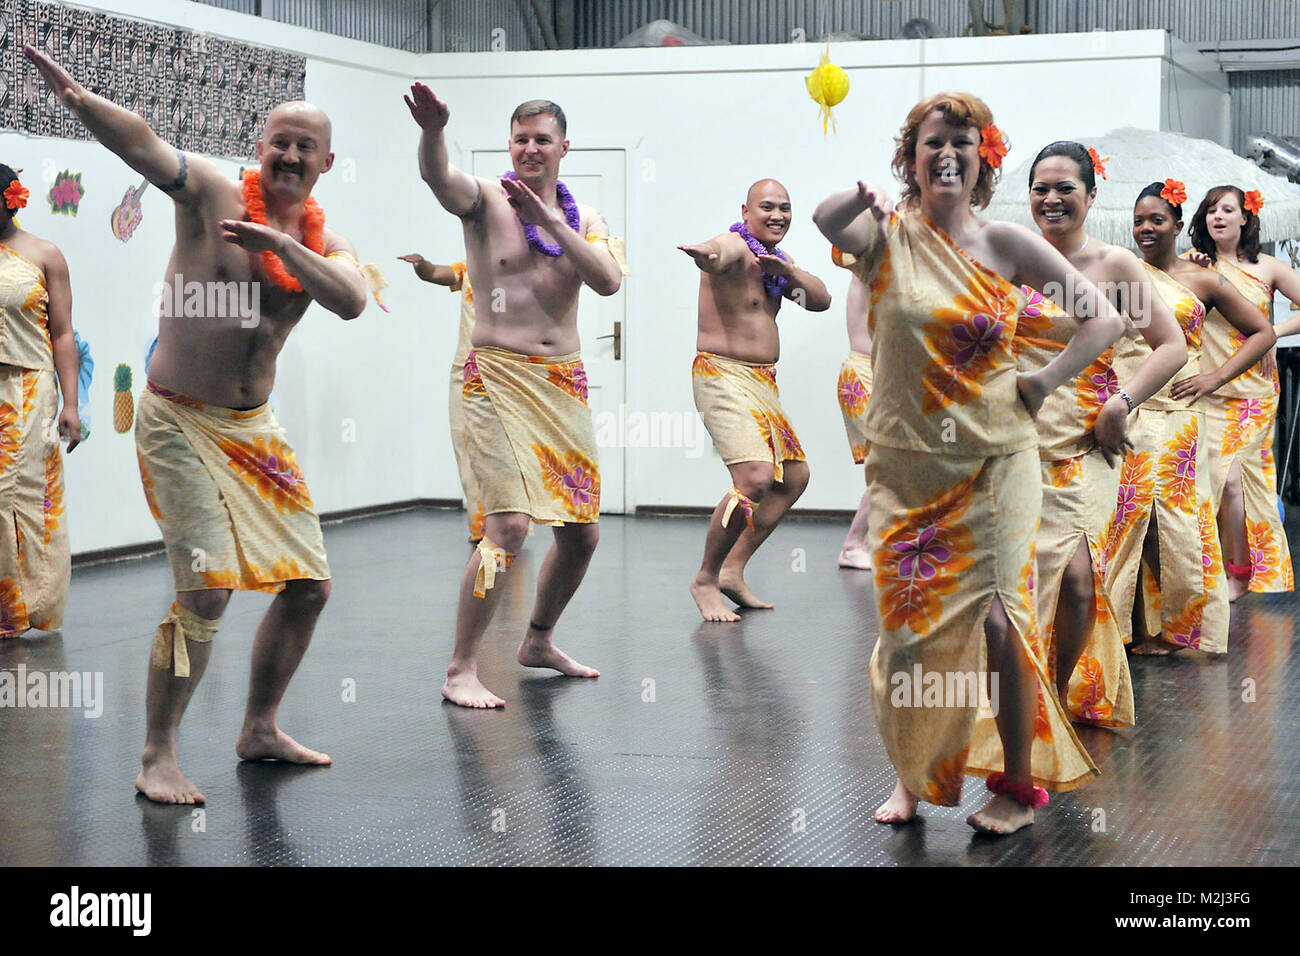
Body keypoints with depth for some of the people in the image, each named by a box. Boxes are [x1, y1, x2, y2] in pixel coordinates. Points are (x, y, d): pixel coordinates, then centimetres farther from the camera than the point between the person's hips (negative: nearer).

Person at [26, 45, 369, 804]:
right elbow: (144, 145, -27)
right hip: (180, 423, -6)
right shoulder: (214, 193, -9)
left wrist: (283, 245, -31)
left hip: (254, 427, 6)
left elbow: (351, 302, -17)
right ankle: (159, 757, -1)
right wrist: (78, 98, -45)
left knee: (308, 585, 10)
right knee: (208, 591, -14)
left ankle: (261, 730, 28)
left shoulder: (327, 241, 4)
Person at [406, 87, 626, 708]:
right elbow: (437, 175, -24)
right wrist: (433, 130, -46)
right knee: (509, 522, -20)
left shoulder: (584, 218, 11)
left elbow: (608, 281, -7)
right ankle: (461, 671, -12)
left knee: (581, 533, 12)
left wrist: (549, 220, -16)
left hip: (565, 383, 6)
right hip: (500, 377, -6)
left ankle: (538, 642, 34)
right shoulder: (486, 201, -1)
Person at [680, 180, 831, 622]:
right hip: (724, 376, -10)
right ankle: (705, 581, -9)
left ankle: (733, 570, 19)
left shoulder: (775, 259, 15)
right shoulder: (736, 247, -12)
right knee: (756, 479, -23)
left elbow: (821, 301, 8)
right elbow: (719, 255, -37)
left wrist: (789, 271, -12)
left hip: (764, 383, 10)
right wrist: (706, 255, -63)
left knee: (794, 477, 16)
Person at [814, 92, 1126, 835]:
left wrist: (1045, 383, -4)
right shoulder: (888, 237, -1)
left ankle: (1019, 782, 16)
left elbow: (1106, 315, 2)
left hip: (997, 461, 0)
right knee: (909, 626, 5)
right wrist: (865, 198, -39)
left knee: (998, 619, -2)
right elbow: (825, 221, -23)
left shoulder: (1008, 245, 1)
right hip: (907, 465, 1)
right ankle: (913, 775, 26)